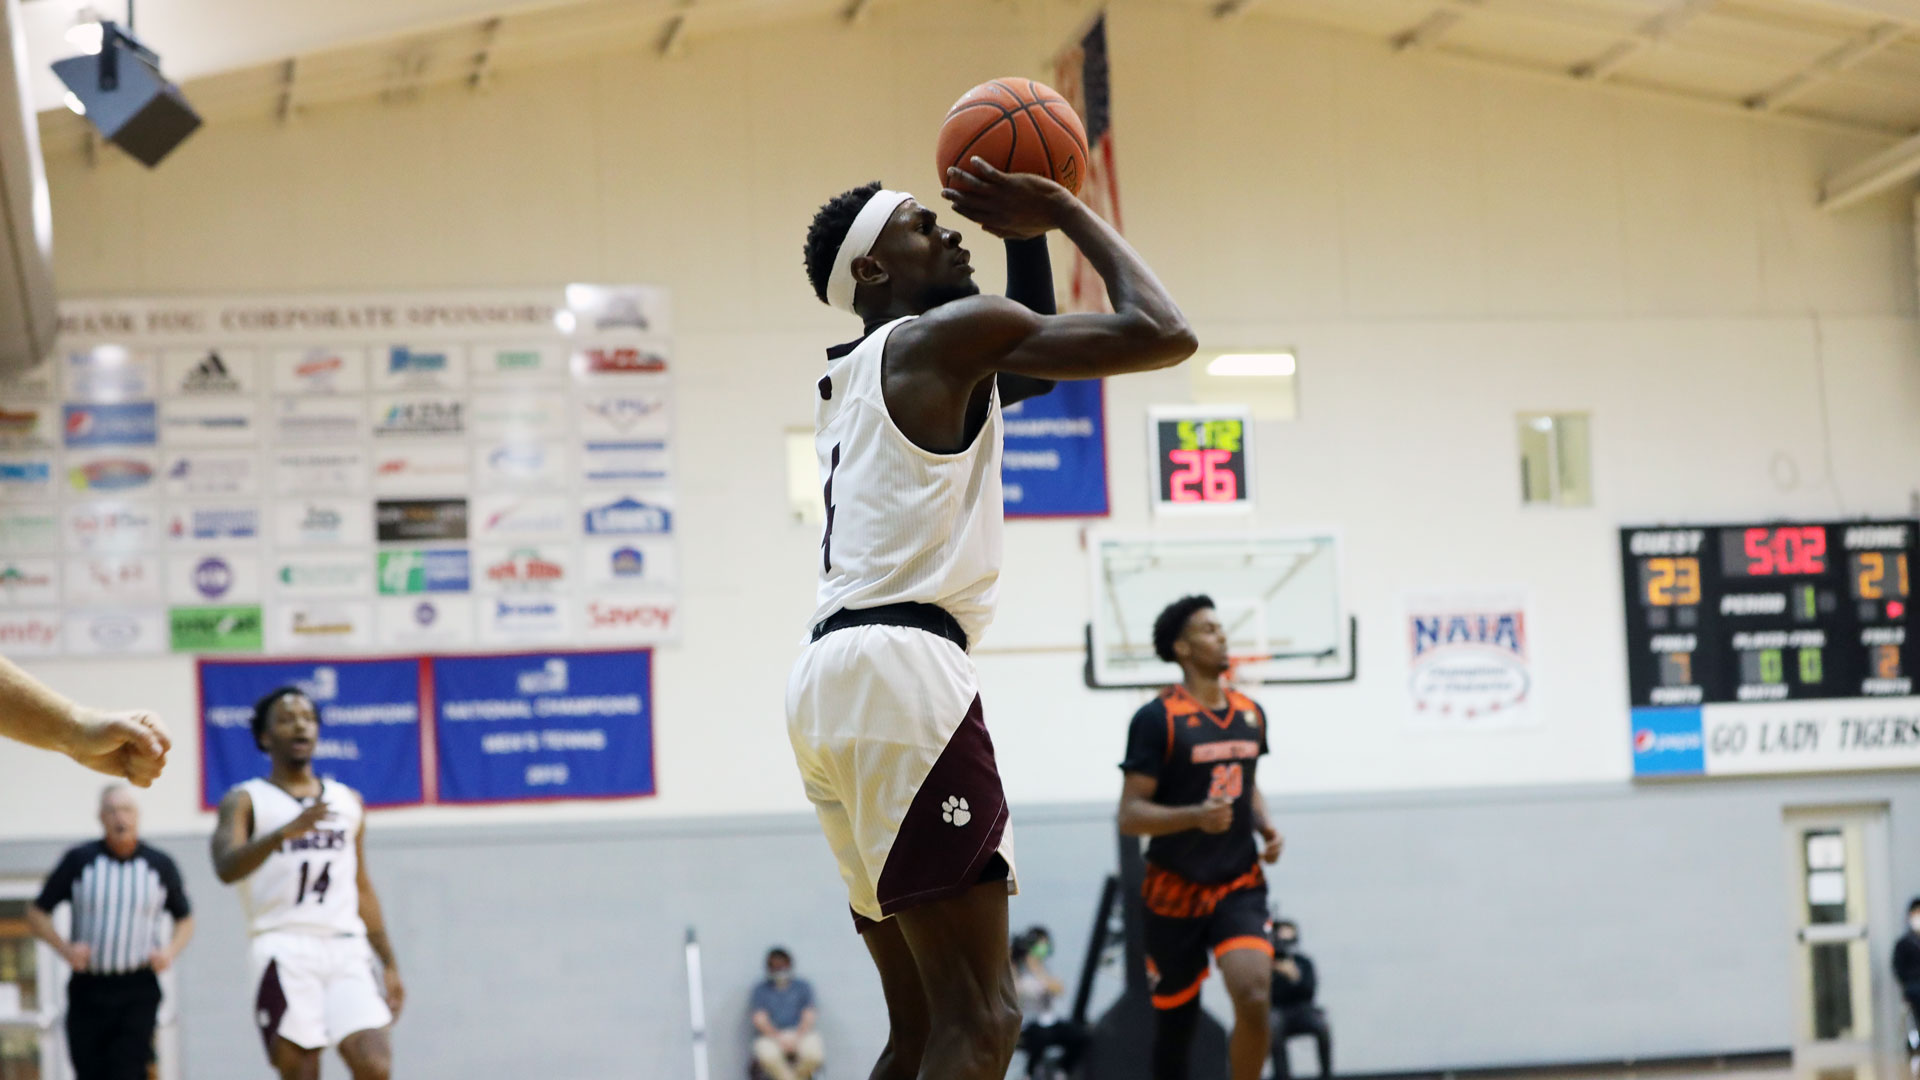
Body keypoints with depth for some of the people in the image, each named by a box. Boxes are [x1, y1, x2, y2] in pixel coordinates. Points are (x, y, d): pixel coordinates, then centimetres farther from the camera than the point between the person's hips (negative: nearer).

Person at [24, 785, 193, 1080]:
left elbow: (185, 919, 17)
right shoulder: (78, 861, 2)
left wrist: (170, 951, -2)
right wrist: (65, 947, -8)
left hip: (138, 992, -1)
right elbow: (37, 913, 8)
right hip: (88, 988, 1)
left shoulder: (160, 865, 5)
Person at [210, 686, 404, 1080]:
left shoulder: (348, 801, 19)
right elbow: (227, 868, -14)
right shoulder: (245, 801, 5)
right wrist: (286, 831, -30)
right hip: (286, 951, -3)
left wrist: (389, 963, 19)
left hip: (346, 948, 3)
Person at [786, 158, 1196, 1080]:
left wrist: (1029, 235, 29)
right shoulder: (947, 335, -1)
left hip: (832, 677, 10)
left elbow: (1029, 365, 40)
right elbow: (1161, 333, -6)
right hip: (900, 667, -10)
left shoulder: (846, 379, 26)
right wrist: (1067, 213, 7)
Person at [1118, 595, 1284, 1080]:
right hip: (1177, 890, -3)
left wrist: (1266, 829, 4)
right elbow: (1130, 815, -13)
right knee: (1176, 1019, 7)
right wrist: (1195, 816, -29)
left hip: (1240, 885, 3)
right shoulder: (1157, 718, -11)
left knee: (1254, 999, -18)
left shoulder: (1250, 713, 7)